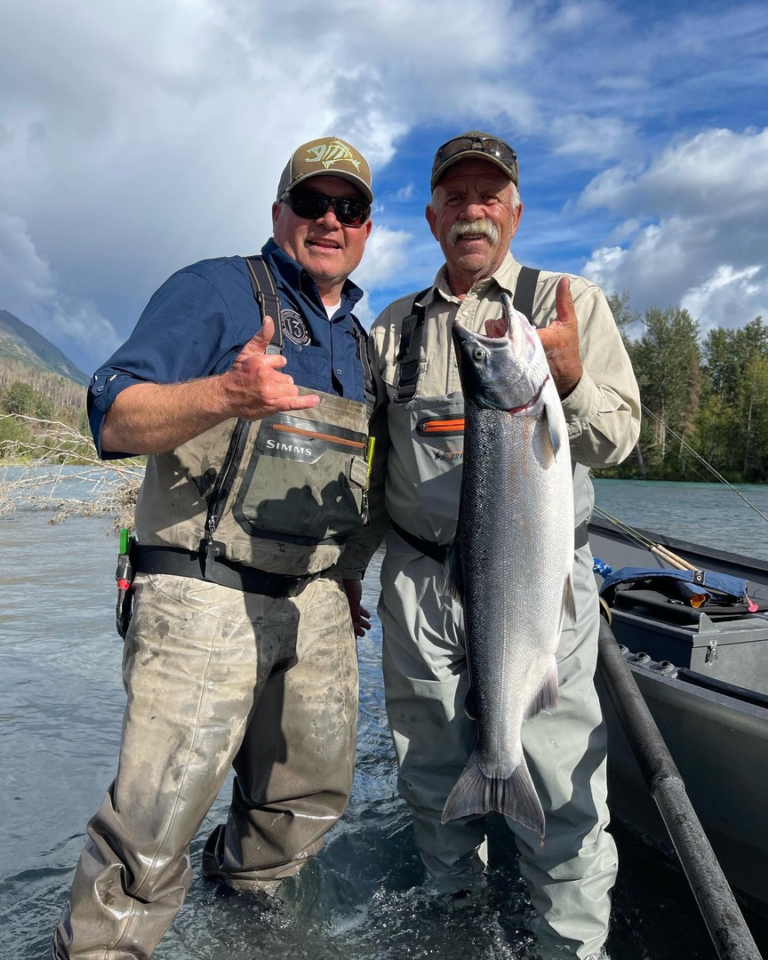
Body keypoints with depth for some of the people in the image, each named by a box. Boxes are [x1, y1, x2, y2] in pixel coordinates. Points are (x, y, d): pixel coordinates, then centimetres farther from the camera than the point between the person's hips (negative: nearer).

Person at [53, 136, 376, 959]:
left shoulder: (357, 341, 16)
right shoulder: (215, 290, -5)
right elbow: (113, 420, -16)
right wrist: (224, 393, -34)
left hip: (316, 603, 7)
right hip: (205, 598, -7)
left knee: (314, 794, 18)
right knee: (153, 827, -5)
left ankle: (242, 893, 45)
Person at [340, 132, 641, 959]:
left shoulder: (571, 301, 4)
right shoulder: (395, 326, 12)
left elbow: (616, 440, -3)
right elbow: (371, 455, 17)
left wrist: (567, 379, -24)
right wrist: (351, 565, 15)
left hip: (536, 583, -3)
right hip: (417, 581, 4)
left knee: (559, 797, 0)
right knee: (433, 785, 17)